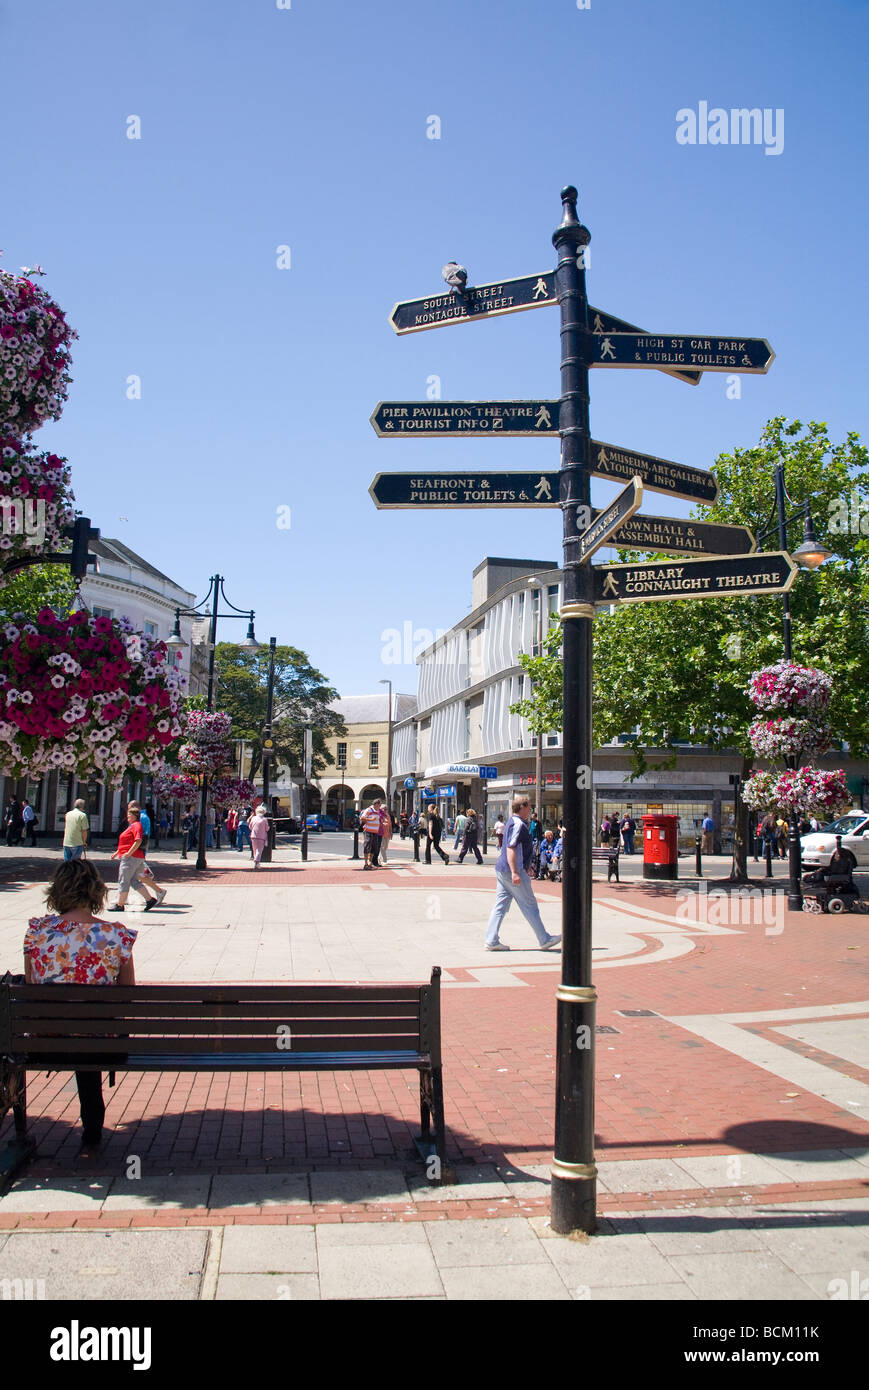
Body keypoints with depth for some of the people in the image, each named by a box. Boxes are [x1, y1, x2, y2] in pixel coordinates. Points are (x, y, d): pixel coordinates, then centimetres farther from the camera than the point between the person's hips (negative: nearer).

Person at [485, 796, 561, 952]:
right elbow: (510, 848, -24)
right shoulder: (518, 824, -16)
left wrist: (525, 868, 34)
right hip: (511, 870, -10)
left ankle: (491, 941, 6)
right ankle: (544, 940, 10)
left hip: (501, 869, 10)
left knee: (500, 906, 8)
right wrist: (515, 873, -29)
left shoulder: (514, 822, 17)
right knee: (529, 905, 1)